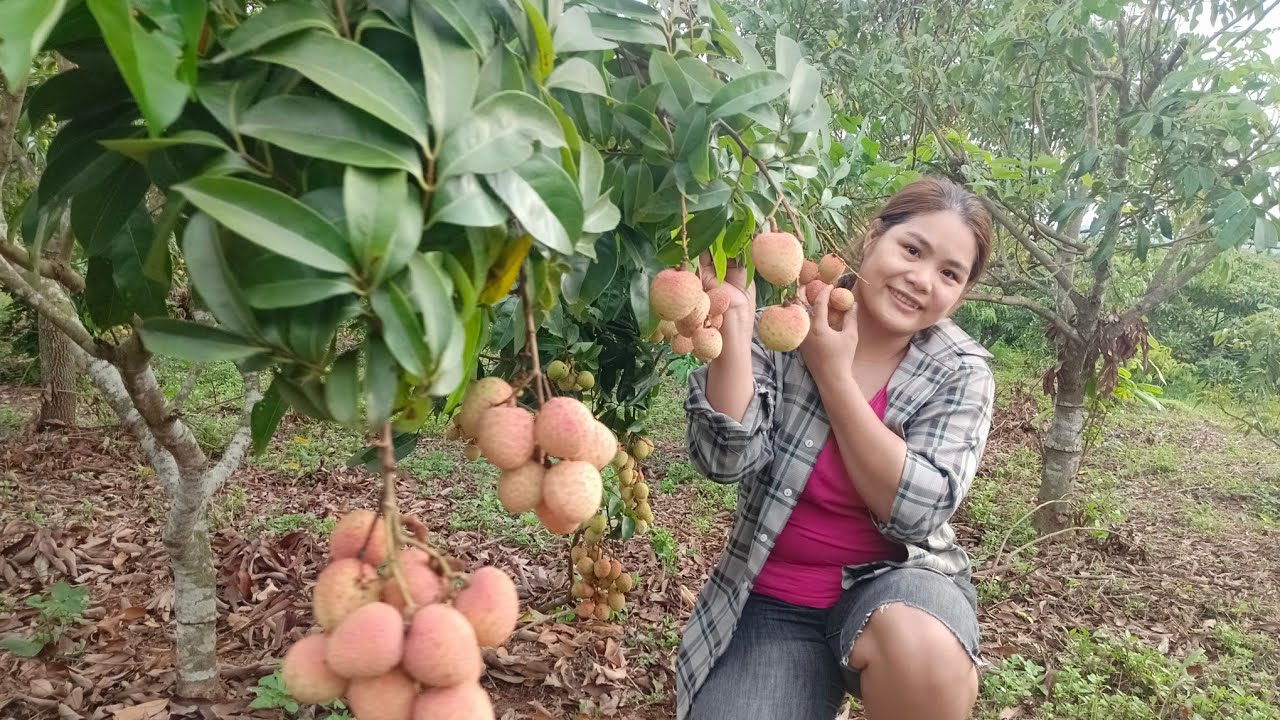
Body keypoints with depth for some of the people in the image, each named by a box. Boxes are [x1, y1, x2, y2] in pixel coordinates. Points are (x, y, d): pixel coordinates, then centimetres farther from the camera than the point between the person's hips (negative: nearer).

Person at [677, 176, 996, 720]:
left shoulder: (961, 373, -5)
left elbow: (920, 512, -18)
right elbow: (725, 461, -17)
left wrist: (833, 374, -19)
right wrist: (735, 326, -28)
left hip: (896, 579, 0)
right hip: (772, 599, 1)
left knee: (920, 651, -33)